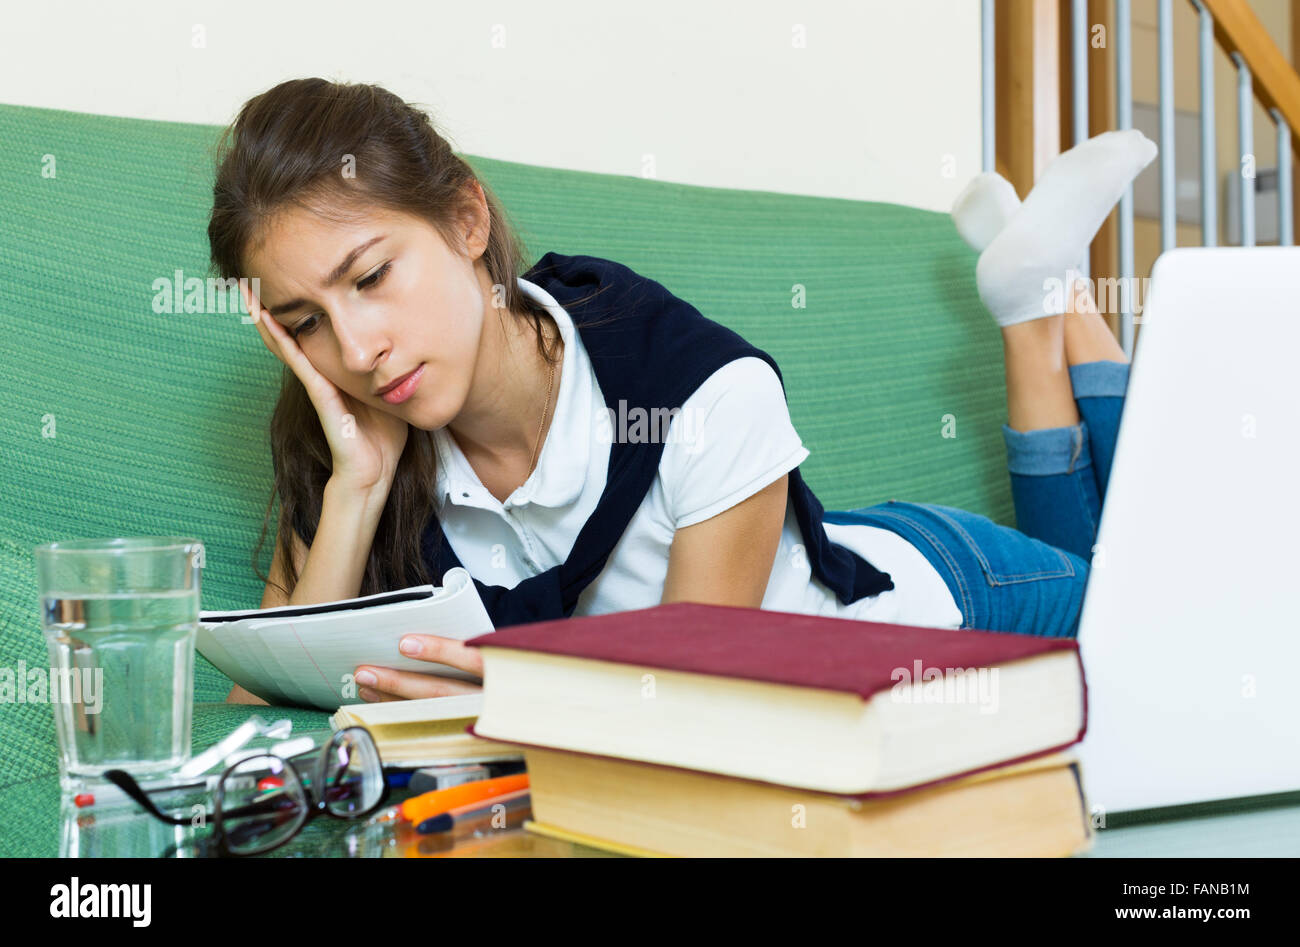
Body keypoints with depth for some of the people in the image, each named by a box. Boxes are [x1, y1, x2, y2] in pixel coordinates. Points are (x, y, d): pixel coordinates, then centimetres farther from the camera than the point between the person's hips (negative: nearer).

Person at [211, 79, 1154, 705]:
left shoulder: (707, 395, -39)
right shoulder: (342, 447, -24)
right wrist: (356, 486, -37)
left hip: (923, 587, -4)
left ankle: (1044, 292, 33)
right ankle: (1030, 282, 37)